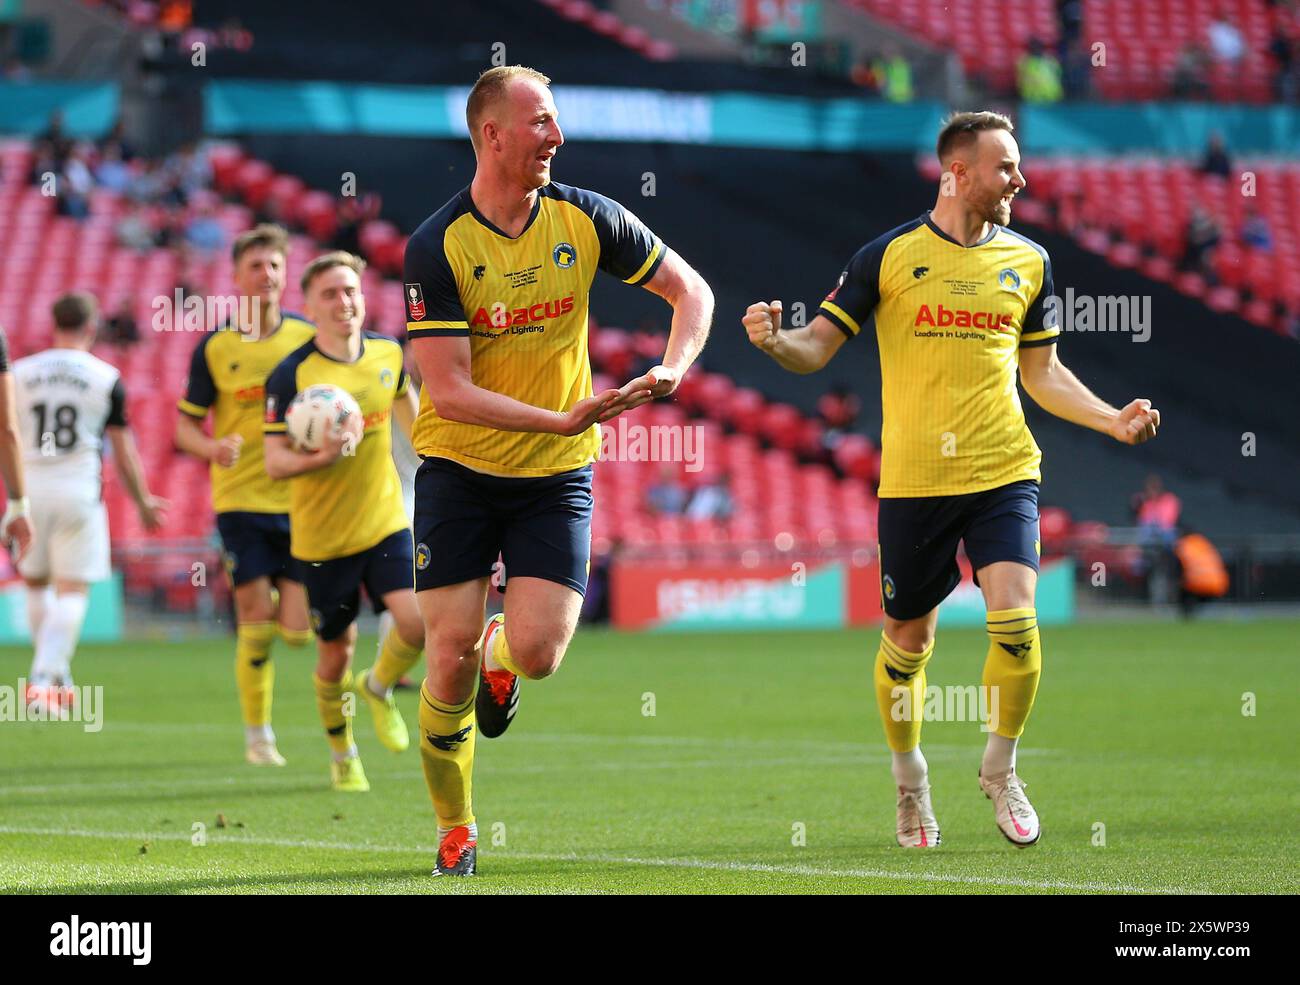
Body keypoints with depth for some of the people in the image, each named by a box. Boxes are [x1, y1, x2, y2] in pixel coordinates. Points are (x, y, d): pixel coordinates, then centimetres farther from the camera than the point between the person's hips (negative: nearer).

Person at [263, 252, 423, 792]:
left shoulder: (387, 353, -1)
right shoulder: (290, 376, -15)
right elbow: (275, 462, -15)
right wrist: (323, 457, -33)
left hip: (386, 523, 3)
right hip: (321, 537, -3)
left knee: (418, 620, -17)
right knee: (336, 652, 6)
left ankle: (379, 687, 15)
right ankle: (342, 753, 30)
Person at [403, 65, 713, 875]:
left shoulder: (585, 219, -4)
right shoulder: (436, 247, -14)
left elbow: (691, 290, 8)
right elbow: (449, 391, -18)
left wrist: (673, 368, -12)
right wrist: (562, 419, -28)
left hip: (556, 476, 2)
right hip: (459, 470, -2)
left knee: (537, 654, -12)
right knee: (450, 656, -5)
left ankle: (501, 652, 27)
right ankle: (455, 829, 15)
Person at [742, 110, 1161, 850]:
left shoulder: (1028, 260, 8)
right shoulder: (890, 255, -1)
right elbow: (817, 348, 2)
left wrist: (1112, 420, 4)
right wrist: (774, 341, -20)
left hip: (1004, 474, 1)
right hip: (913, 478, -1)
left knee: (1016, 623, -15)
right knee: (909, 639, 7)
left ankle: (1001, 770, 8)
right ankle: (910, 781, 31)